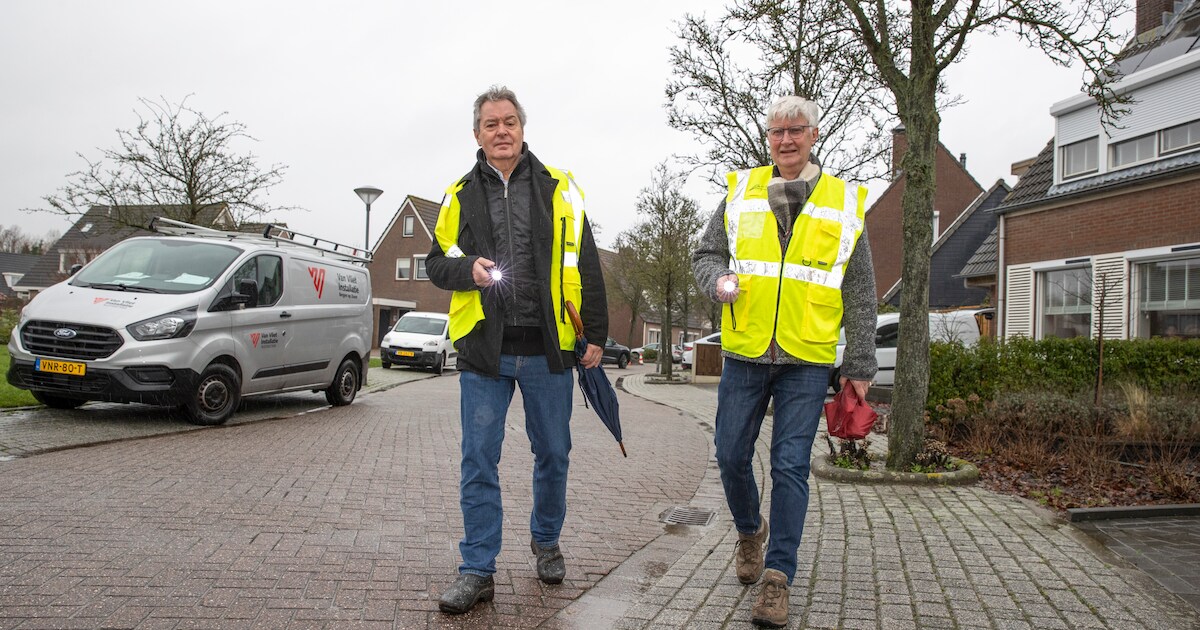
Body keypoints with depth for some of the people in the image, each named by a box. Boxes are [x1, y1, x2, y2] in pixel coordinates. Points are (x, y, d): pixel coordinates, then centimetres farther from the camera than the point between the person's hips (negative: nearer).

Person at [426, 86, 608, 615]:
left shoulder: (560, 189, 5)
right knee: (478, 461, 2)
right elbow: (436, 262, 13)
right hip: (483, 350, 0)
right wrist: (467, 270, -9)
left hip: (548, 350, 0)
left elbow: (586, 267, 5)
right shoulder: (460, 195, 9)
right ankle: (478, 570, 14)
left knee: (553, 453, 12)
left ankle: (546, 542, 35)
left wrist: (596, 335, 1)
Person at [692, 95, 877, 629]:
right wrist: (717, 280, -11)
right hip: (744, 353, 2)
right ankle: (750, 530, 36)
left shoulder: (844, 203, 7)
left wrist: (859, 366, 5)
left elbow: (859, 294, 8)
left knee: (790, 466, -2)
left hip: (808, 361, -1)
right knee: (732, 456, 7)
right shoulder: (741, 191, 8)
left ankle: (777, 576, 9)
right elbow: (706, 253, 13)